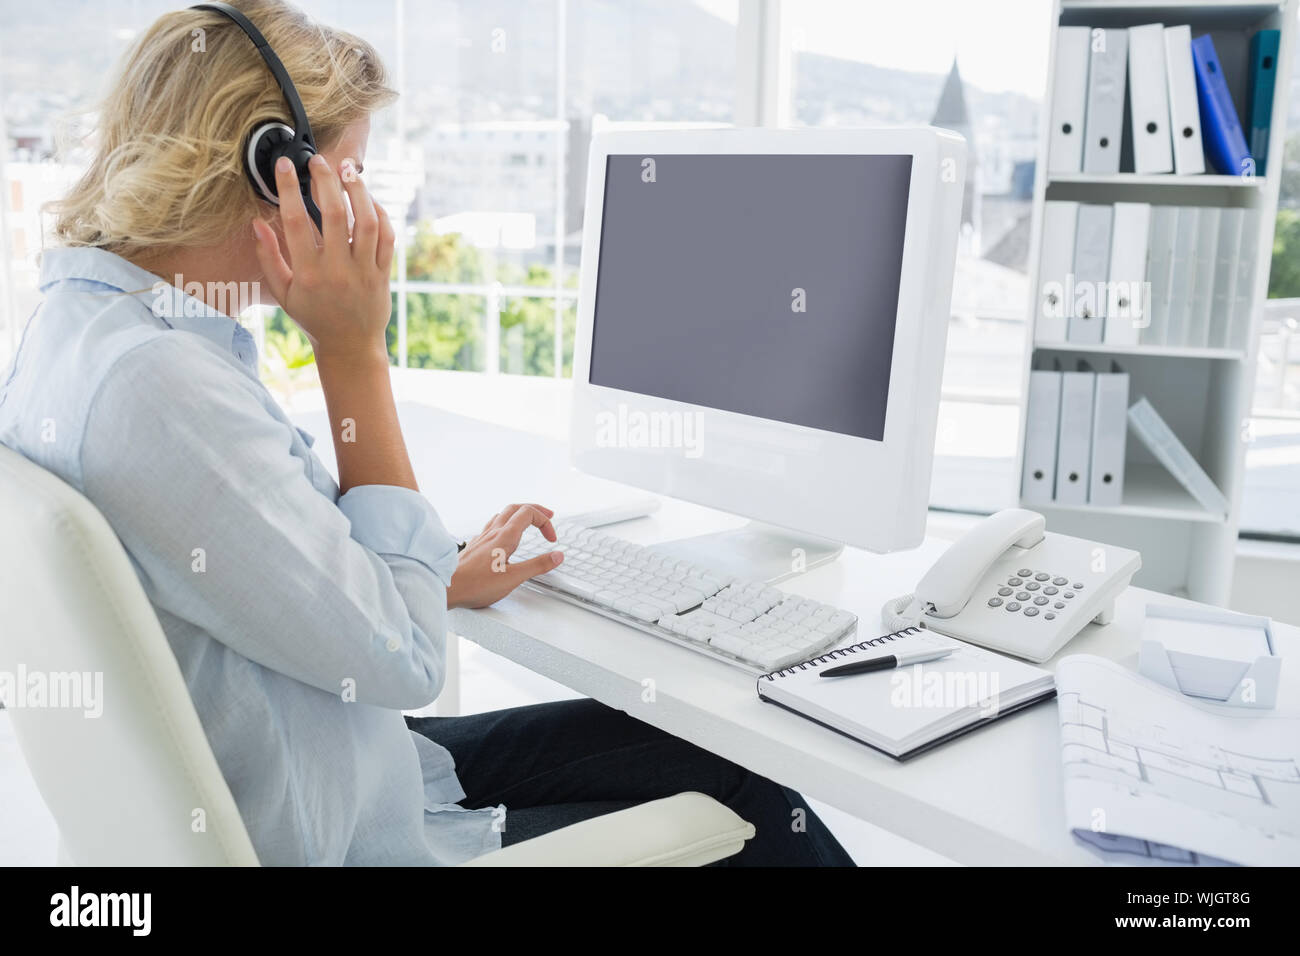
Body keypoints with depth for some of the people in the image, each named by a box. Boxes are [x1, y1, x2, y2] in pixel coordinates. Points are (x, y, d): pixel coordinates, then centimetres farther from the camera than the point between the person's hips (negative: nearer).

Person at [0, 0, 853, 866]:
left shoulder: (85, 319, 4)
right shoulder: (156, 386, -30)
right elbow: (402, 658, -23)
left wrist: (447, 583, 13)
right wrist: (355, 348, -21)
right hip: (340, 840, -9)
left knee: (709, 749, 13)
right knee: (751, 804, 3)